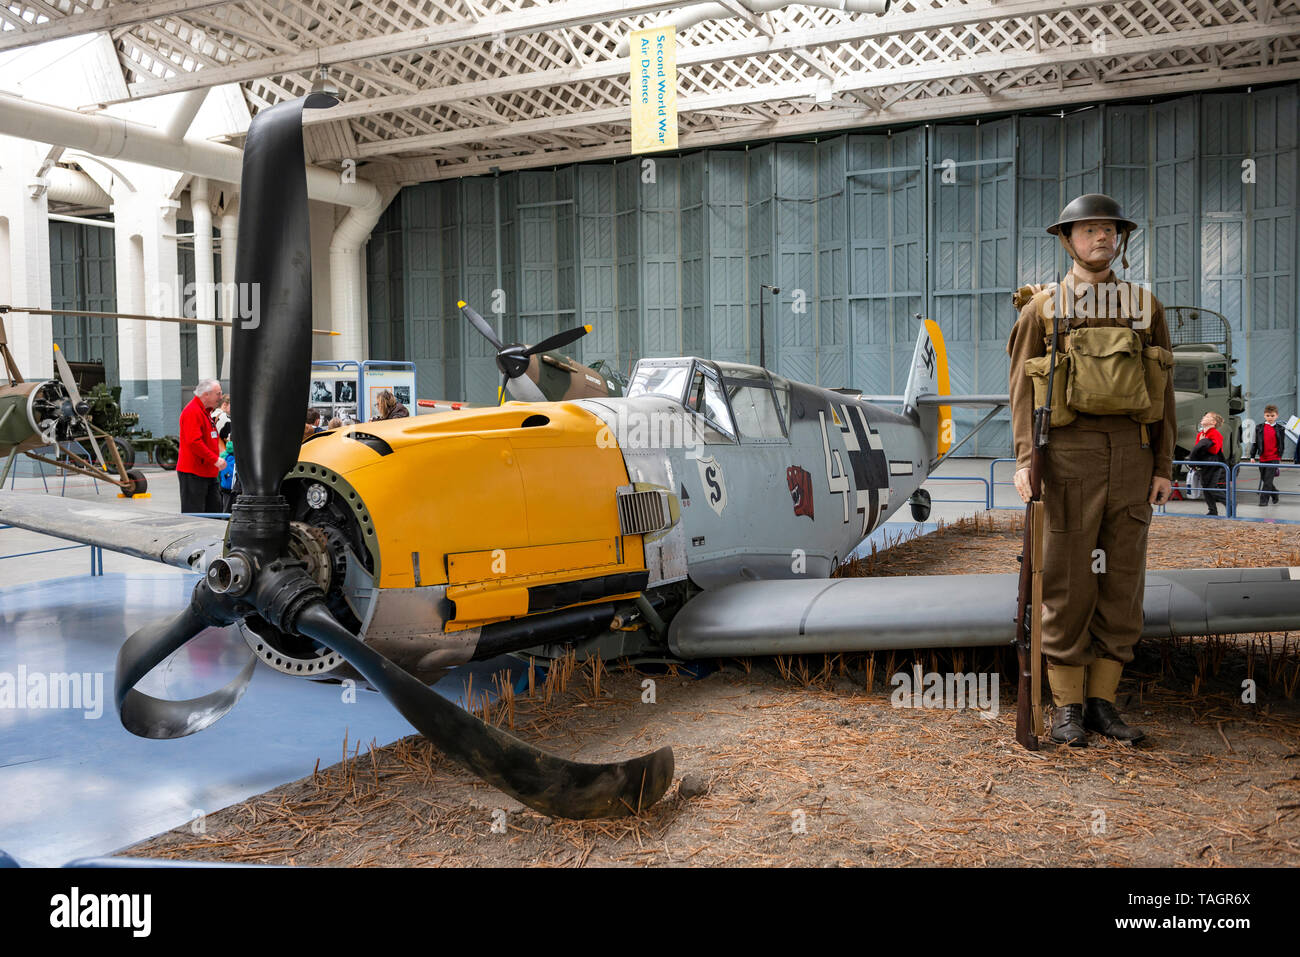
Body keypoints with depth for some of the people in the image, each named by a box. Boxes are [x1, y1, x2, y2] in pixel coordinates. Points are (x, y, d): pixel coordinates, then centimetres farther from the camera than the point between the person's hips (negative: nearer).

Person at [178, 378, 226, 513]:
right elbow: (194, 442, -24)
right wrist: (215, 459, -22)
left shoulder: (206, 411, 17)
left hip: (208, 473, 10)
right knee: (193, 516, -7)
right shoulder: (192, 412, -15)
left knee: (215, 510, 10)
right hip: (193, 473, -10)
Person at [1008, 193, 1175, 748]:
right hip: (1069, 453, -3)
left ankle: (1101, 703, 15)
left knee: (1122, 583, 4)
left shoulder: (1146, 308, 12)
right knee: (1068, 584, -2)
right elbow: (1023, 388, -1)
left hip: (1131, 454, 3)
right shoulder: (1042, 310, 5)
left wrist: (1164, 467, 4)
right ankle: (1067, 710, 8)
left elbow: (1162, 391, 11)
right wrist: (1025, 459, -13)